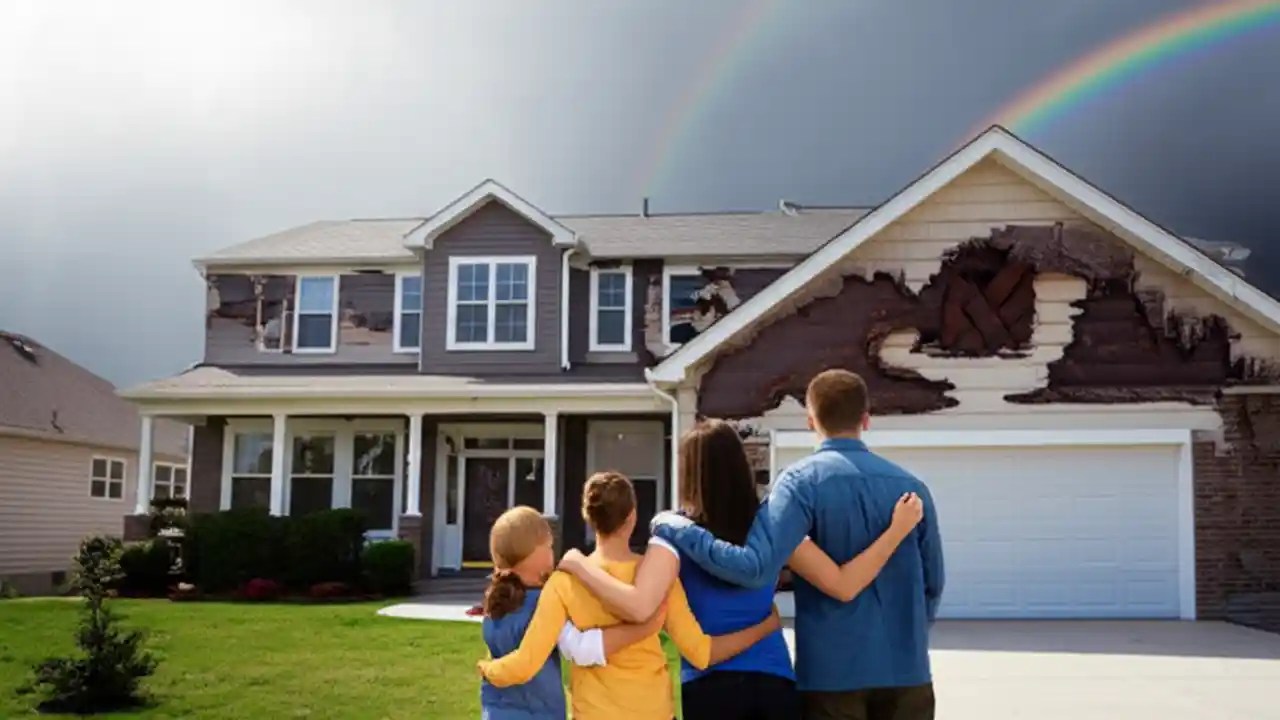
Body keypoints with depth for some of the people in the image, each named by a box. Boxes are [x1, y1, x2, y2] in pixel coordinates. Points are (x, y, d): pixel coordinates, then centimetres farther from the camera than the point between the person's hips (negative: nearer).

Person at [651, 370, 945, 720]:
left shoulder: (803, 481, -11)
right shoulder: (911, 486, 4)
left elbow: (754, 567, -24)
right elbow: (932, 583, 11)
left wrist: (674, 527, -13)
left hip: (833, 670, -4)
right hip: (907, 670, 4)